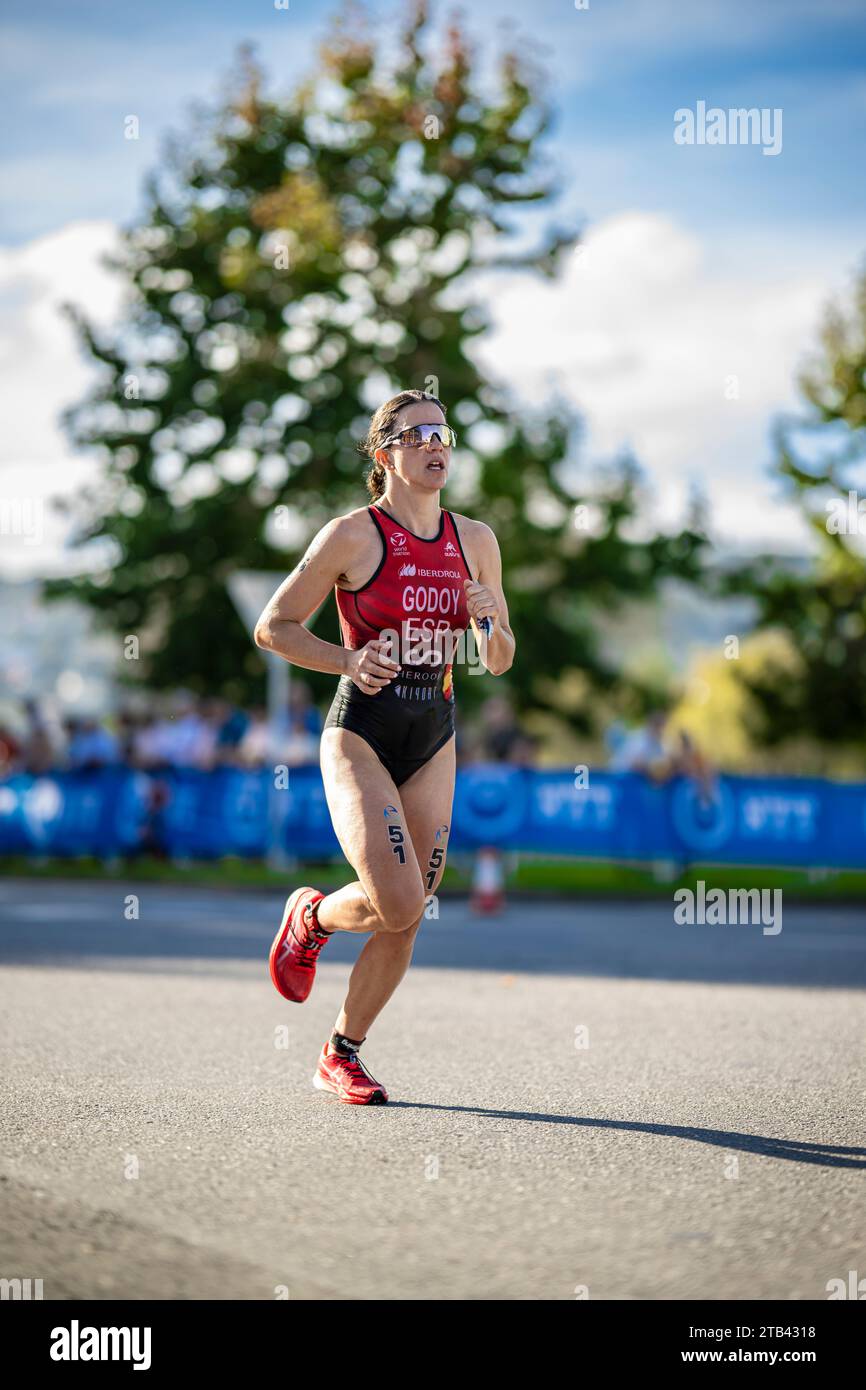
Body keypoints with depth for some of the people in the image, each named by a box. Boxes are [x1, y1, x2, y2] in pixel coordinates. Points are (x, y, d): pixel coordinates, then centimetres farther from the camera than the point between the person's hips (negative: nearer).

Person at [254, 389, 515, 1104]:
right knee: (397, 903, -19)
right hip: (360, 736, -5)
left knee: (407, 920, 3)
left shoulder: (475, 541, 8)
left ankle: (342, 1056, 21)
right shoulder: (352, 535, -7)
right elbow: (273, 627, -3)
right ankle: (312, 916, 15)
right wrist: (346, 659, -17)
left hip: (434, 742, 5)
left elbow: (499, 663, 14)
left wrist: (489, 622, -8)